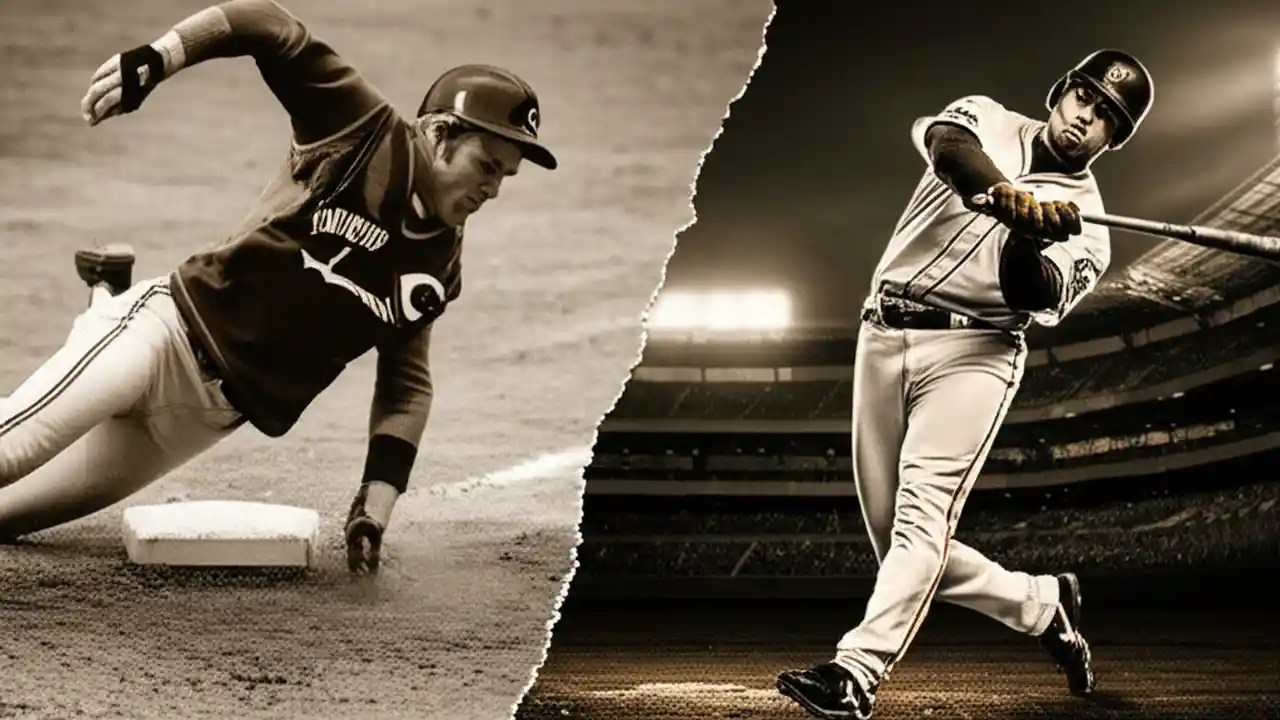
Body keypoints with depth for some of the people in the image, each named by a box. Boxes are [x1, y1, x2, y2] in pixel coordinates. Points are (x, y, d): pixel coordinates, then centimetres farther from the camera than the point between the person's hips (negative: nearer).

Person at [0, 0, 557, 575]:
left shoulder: (439, 271, 9)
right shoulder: (364, 130, -8)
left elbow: (407, 385, 10)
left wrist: (377, 505, -4)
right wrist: (152, 60, -28)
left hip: (210, 416, 6)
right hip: (169, 327, -5)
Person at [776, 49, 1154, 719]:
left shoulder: (1085, 227, 6)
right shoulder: (987, 120, 12)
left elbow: (1038, 297, -15)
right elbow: (944, 143, -15)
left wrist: (1030, 239, -37)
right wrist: (1008, 196, -35)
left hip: (970, 352, -3)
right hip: (883, 338, 3)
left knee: (922, 515, -24)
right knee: (899, 542, 4)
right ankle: (1043, 604, 25)